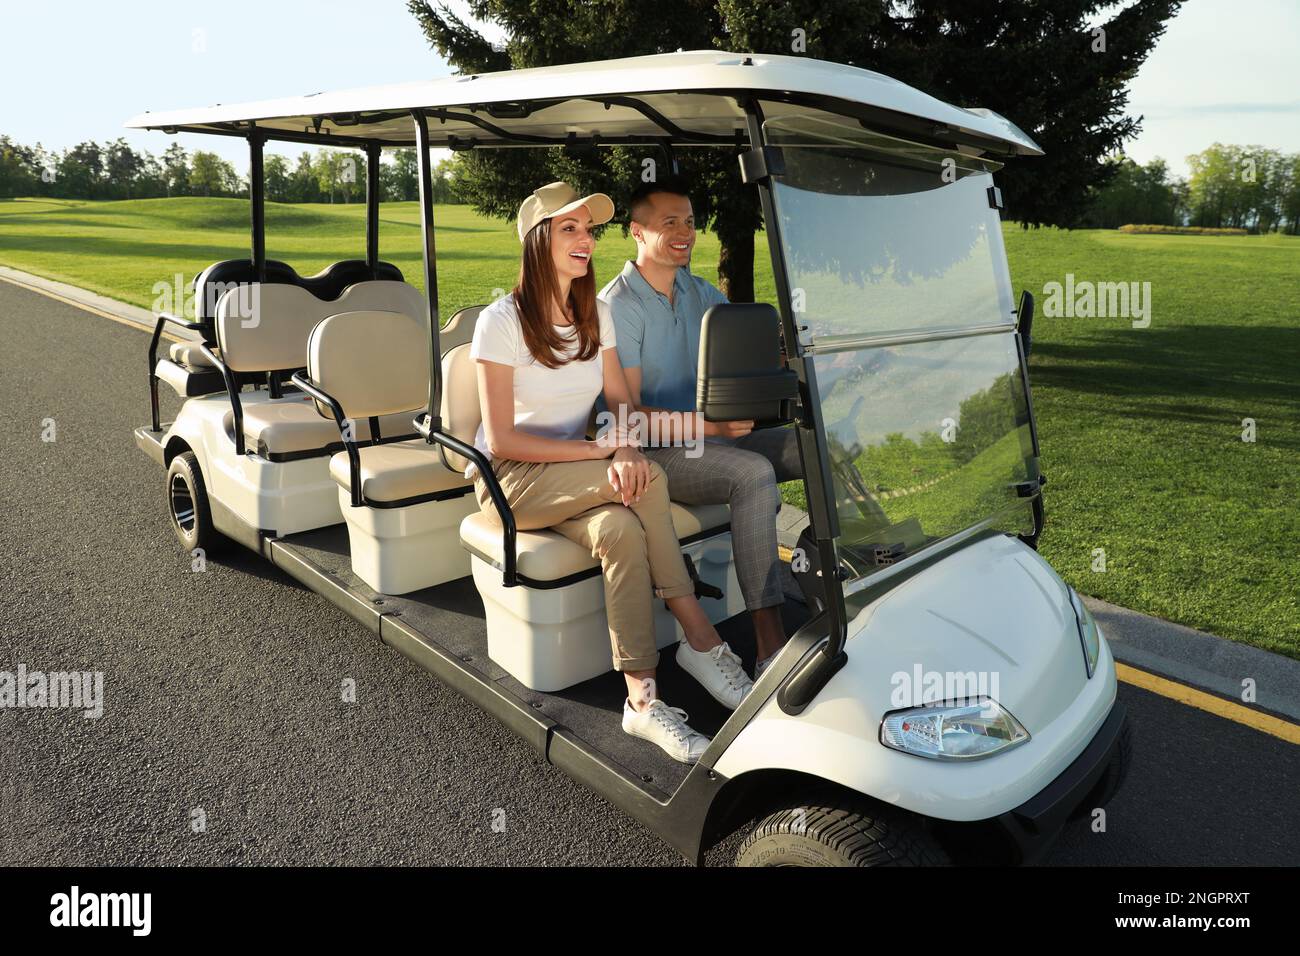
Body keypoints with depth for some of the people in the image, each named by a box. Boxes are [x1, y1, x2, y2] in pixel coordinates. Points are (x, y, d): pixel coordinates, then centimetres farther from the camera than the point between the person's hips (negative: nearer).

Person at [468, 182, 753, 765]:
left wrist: (628, 449, -21)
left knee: (619, 527, -31)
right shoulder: (501, 321, -13)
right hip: (511, 480, -5)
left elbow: (621, 400, 3)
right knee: (648, 480, -29)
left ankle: (642, 700, -27)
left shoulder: (595, 315, 5)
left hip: (575, 479, 5)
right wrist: (601, 449, -24)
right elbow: (502, 440, -17)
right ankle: (702, 641, -22)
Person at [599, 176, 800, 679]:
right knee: (754, 473, -33)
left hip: (712, 439, 7)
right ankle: (771, 647, -32)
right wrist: (711, 424, -26)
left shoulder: (702, 292, 14)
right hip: (653, 452, -7)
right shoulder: (617, 306, -10)